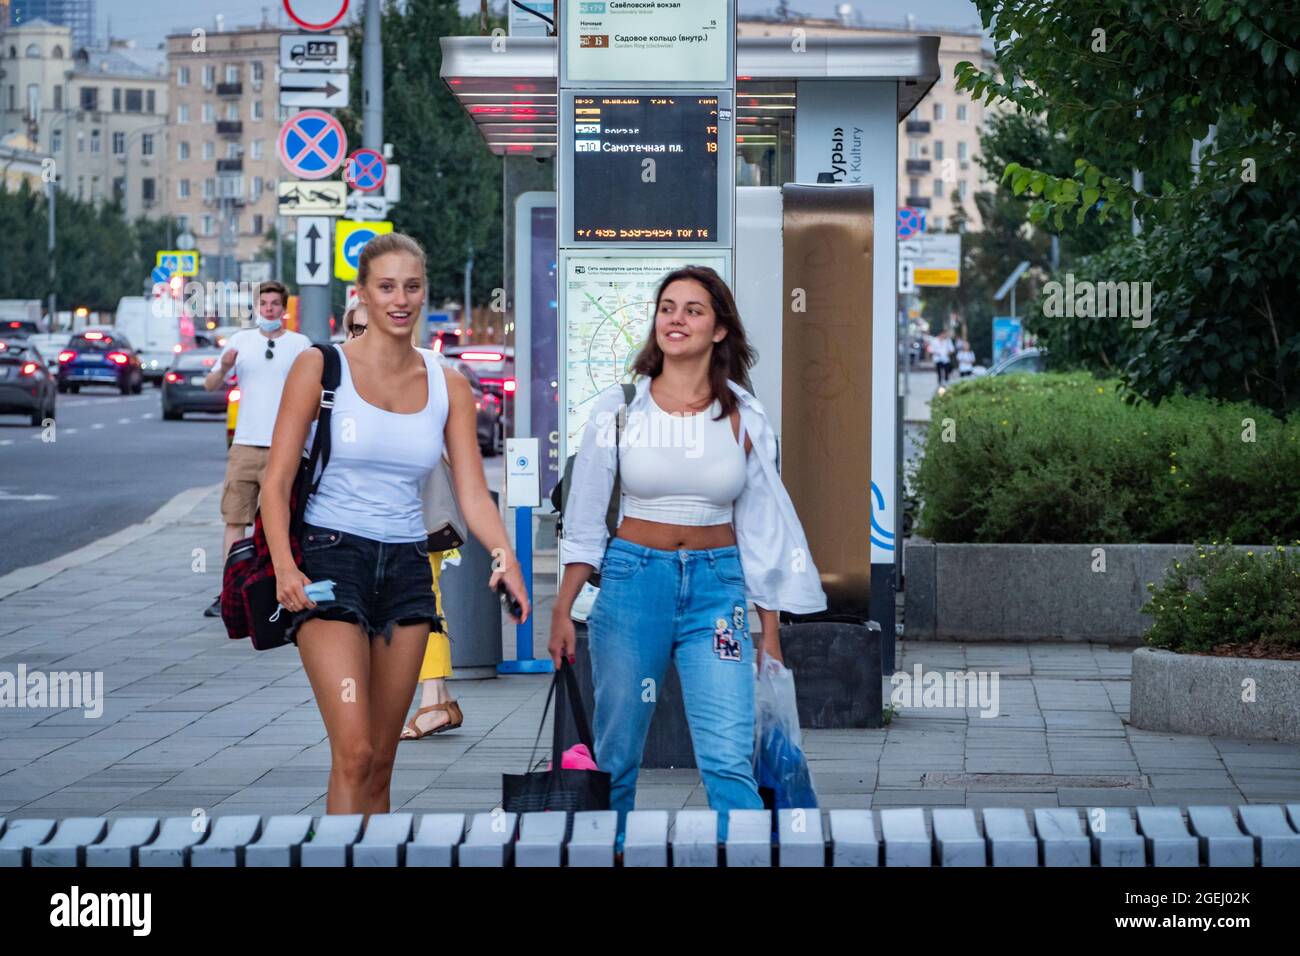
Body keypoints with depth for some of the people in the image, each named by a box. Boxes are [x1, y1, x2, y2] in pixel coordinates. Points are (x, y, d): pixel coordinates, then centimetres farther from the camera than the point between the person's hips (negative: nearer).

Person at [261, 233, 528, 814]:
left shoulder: (448, 386, 8)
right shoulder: (321, 368, -3)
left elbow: (473, 492, 2)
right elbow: (276, 482, -5)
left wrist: (505, 555, -17)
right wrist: (284, 566, -20)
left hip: (407, 569, 4)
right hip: (332, 557, -4)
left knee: (381, 760, 7)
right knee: (354, 753, -17)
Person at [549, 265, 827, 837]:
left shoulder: (743, 418, 3)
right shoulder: (619, 408, 1)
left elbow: (761, 526, 8)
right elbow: (584, 520, 3)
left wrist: (771, 634, 7)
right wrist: (562, 611, -4)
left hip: (717, 586, 0)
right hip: (632, 578, 0)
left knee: (729, 762, -12)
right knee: (616, 757, 4)